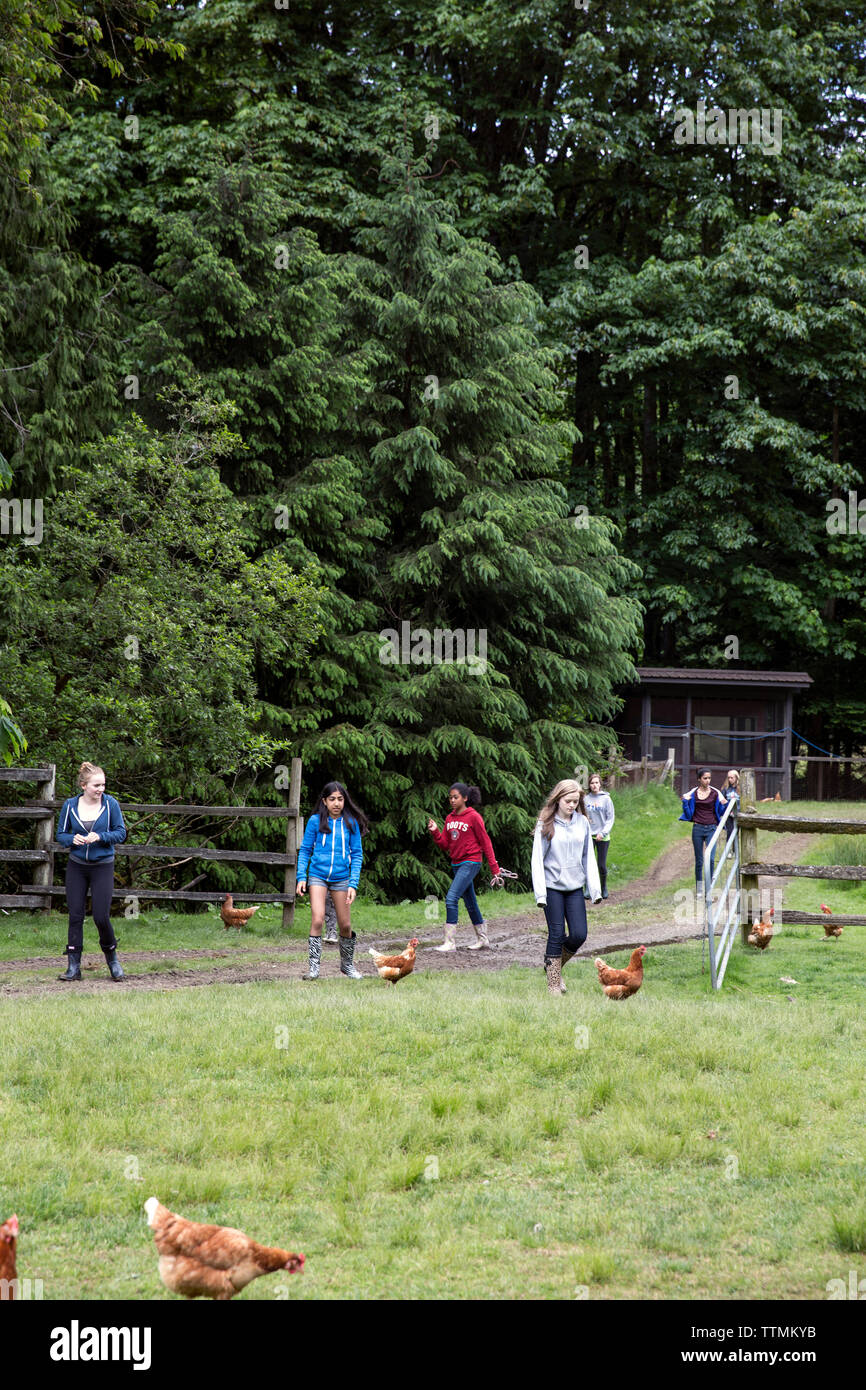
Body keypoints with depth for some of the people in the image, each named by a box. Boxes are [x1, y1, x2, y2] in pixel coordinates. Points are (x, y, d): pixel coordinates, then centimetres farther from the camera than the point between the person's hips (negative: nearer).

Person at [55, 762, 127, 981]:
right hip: (76, 866, 2)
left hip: (103, 866, -2)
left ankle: (111, 957, 19)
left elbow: (121, 833, -1)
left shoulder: (110, 804, -5)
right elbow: (60, 834, 7)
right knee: (75, 916, -1)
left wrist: (100, 837, -18)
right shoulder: (70, 805, 0)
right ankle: (73, 967, 3)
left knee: (101, 917, -7)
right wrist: (73, 839, -15)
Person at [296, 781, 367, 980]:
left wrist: (353, 884, -5)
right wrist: (301, 877, -3)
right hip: (318, 876, -1)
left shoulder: (351, 823, 1)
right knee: (317, 920, -15)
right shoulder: (315, 821, -1)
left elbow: (357, 854, 3)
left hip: (341, 878, 1)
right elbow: (305, 850, 6)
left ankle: (347, 964, 27)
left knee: (345, 925, 5)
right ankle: (314, 967, -9)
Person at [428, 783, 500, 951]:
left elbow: (485, 843, -8)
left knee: (451, 897, -18)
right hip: (456, 864, 8)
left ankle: (450, 942, -17)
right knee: (470, 903, 14)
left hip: (470, 863, -8)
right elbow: (445, 844, 11)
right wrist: (435, 832, -6)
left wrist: (494, 868, -7)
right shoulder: (450, 819, 10)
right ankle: (483, 939, 27)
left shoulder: (473, 817, -10)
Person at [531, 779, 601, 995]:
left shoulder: (582, 823, 5)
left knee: (579, 935, -2)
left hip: (575, 887, 4)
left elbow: (589, 857, 11)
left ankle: (553, 965, 23)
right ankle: (554, 983, 6)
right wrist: (540, 892, -12)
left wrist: (595, 888, 5)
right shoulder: (546, 824, -5)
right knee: (556, 935, -3)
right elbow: (537, 860, -6)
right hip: (553, 887, -4)